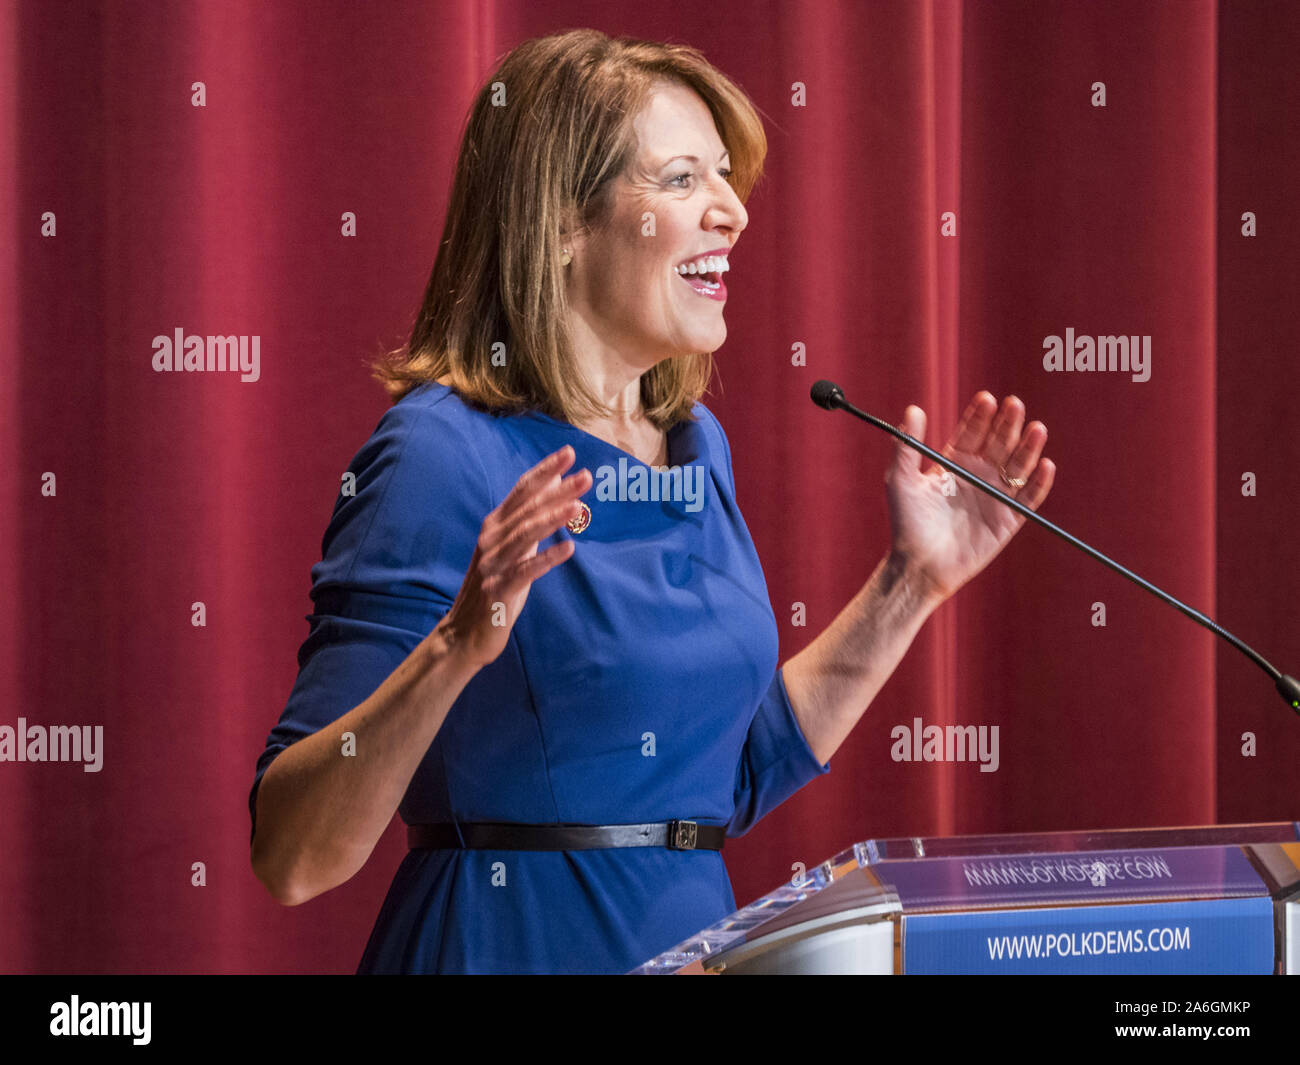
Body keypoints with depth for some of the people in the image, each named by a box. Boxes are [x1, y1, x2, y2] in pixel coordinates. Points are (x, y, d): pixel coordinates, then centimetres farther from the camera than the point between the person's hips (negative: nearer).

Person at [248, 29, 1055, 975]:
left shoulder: (692, 443, 7)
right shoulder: (445, 454, -15)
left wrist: (912, 582, 12)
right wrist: (455, 650, -32)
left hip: (693, 935, 7)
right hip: (510, 942, -7)